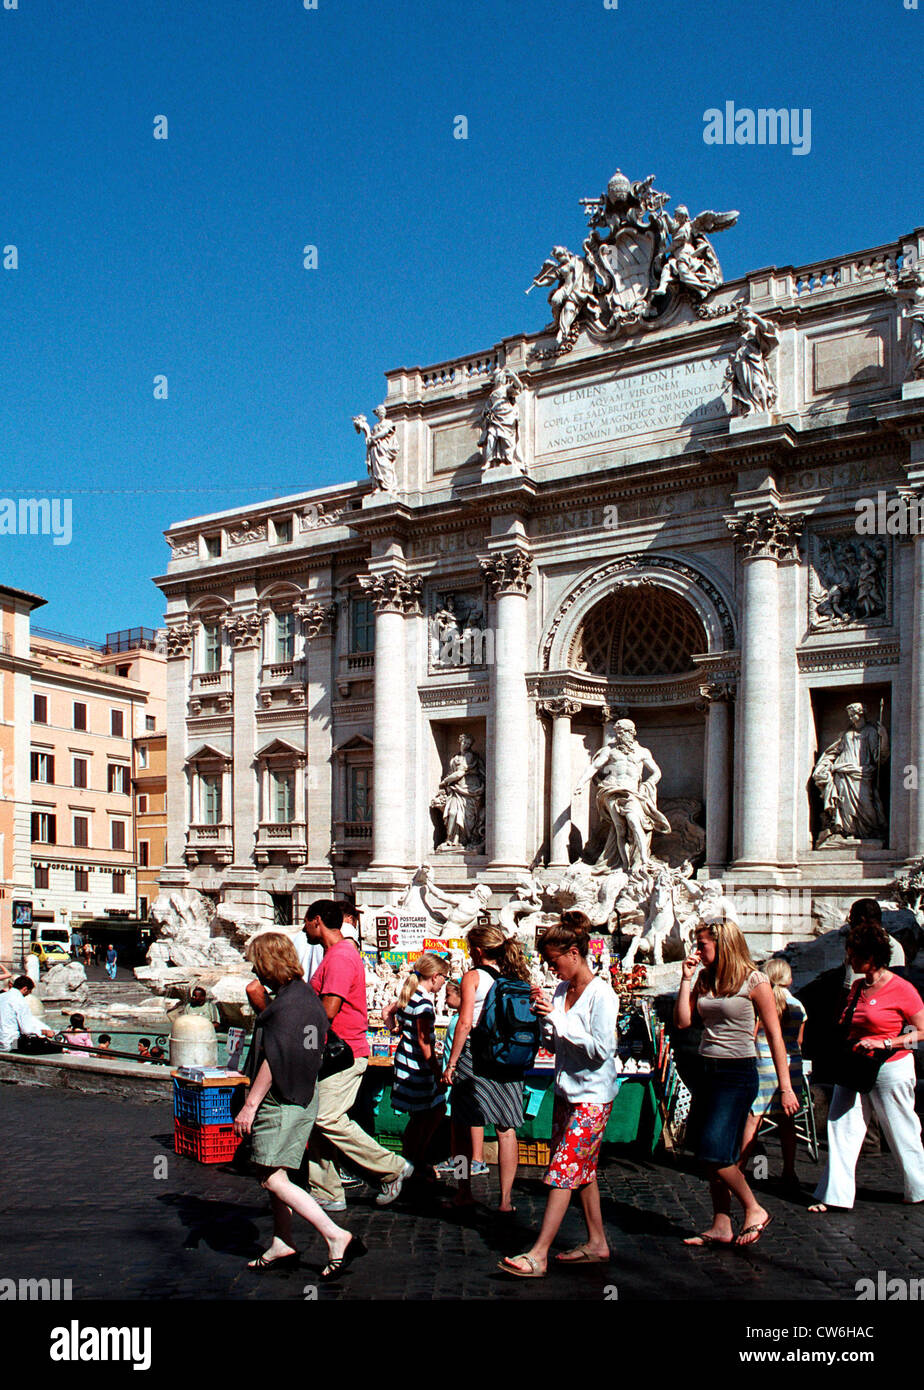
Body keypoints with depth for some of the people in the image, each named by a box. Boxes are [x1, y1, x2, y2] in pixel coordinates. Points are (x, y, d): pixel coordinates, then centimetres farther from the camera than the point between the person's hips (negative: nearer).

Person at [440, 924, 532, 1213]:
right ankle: (506, 1199, 6)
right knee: (506, 1129, 6)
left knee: (466, 1127, 11)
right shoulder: (514, 978, 8)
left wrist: (450, 1064, -9)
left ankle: (465, 1193, 19)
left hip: (474, 1051, -4)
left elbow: (465, 1023, -12)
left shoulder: (473, 977, -5)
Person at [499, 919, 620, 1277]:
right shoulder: (562, 990, 8)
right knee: (581, 1169, 13)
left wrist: (558, 1019, -20)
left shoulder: (601, 994, -15)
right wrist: (544, 1014, -4)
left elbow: (602, 1049, -21)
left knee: (562, 1169, -9)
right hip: (566, 1091, 8)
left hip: (591, 1095, -8)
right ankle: (597, 1244, 24)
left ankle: (538, 1255, -8)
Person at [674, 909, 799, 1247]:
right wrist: (686, 978, -3)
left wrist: (785, 1087, -9)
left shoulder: (754, 981, -10)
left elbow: (774, 1035, -8)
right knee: (710, 1158, 8)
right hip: (707, 1072, 7)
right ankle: (721, 1227, 18)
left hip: (738, 1073, -7)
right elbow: (682, 1020, 1)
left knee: (715, 1153, -11)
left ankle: (754, 1210, 8)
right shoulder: (705, 980, 8)